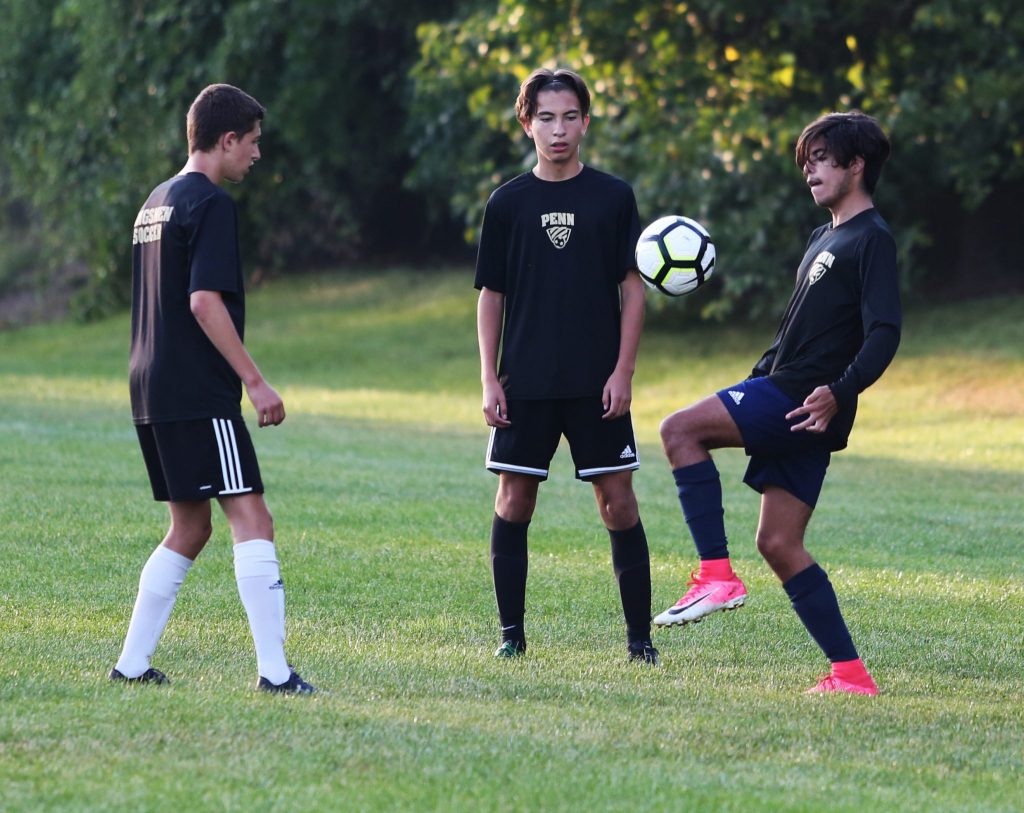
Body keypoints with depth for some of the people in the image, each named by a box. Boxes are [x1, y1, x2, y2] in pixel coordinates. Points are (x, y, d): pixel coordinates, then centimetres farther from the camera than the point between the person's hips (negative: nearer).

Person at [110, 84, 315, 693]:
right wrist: (255, 380, -18)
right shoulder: (210, 203, -11)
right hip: (200, 396, -10)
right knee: (252, 519, -11)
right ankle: (274, 671, -18)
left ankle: (132, 664, 14)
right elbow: (205, 301, -20)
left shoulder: (157, 201, 19)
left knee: (190, 528, 15)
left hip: (153, 391, 10)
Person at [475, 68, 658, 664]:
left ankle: (640, 634, 5)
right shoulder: (508, 203, 5)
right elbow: (491, 296, 9)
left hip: (597, 384, -1)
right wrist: (490, 380, 1)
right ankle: (512, 632, 10)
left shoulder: (614, 197, 2)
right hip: (525, 383, 1)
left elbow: (633, 288, 3)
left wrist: (623, 372, -5)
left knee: (618, 500, -2)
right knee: (514, 498, 1)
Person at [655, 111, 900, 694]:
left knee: (681, 429, -17)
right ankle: (850, 672, 2)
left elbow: (884, 333, -18)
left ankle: (717, 575, -19)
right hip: (784, 396, 10)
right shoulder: (824, 239, 22)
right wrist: (758, 374, 26)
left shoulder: (872, 240, -8)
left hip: (805, 401, -10)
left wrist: (840, 391, -30)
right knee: (779, 543, 4)